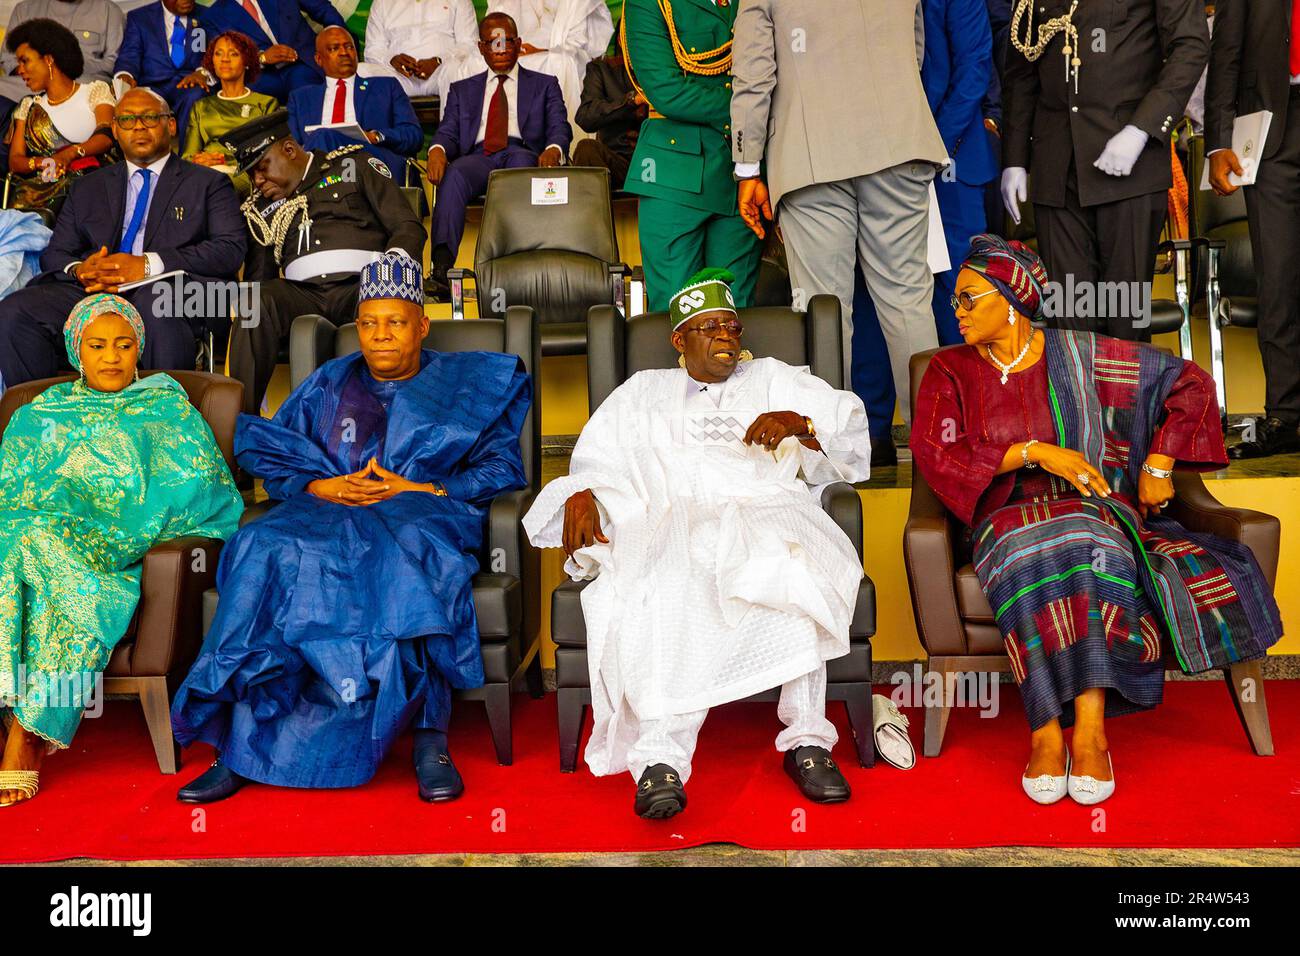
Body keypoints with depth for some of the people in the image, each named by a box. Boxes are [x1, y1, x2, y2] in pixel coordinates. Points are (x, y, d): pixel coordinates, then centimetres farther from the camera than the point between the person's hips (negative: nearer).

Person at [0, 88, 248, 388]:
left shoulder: (209, 183, 16)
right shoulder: (87, 188, 28)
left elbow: (232, 248, 0)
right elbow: (55, 253, 23)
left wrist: (148, 264, -12)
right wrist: (79, 270, -5)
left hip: (175, 288, -4)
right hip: (92, 291, 4)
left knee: (156, 300, -40)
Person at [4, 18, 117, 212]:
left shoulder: (95, 91, 16)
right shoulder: (29, 106, 26)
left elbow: (106, 137, -3)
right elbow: (15, 160, 15)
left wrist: (70, 153, -21)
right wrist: (43, 163, -7)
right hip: (40, 187, 2)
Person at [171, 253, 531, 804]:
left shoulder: (468, 384, 19)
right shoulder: (328, 385, 26)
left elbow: (501, 467, 8)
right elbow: (262, 450, 18)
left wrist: (422, 489, -6)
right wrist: (320, 485, -2)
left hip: (425, 512, -2)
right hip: (326, 516, 3)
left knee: (411, 555, -39)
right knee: (269, 549, -31)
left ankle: (430, 741, -36)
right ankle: (239, 746, -32)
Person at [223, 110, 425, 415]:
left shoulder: (353, 165, 16)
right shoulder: (261, 208, 27)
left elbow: (409, 227, 7)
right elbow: (257, 278, 25)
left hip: (360, 284, -3)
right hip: (302, 294, 3)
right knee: (257, 300, -30)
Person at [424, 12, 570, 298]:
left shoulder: (544, 85, 24)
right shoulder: (463, 89, 29)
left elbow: (559, 128, 9)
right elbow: (448, 132, 15)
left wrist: (553, 150, -17)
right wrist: (437, 150, -11)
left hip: (523, 154, -1)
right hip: (478, 157, 1)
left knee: (521, 163, -39)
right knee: (453, 175, -35)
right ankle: (441, 267, -49)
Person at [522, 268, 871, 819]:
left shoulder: (772, 379, 31)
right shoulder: (644, 392, 32)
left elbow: (849, 420, 20)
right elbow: (597, 457, 20)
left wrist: (798, 422, -1)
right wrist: (580, 495, -3)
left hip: (762, 512, 0)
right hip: (672, 523, 0)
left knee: (792, 568, -36)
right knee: (664, 592, -36)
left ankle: (806, 740, -29)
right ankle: (659, 757, -38)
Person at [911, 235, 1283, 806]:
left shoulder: (1080, 356, 9)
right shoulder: (950, 371, 11)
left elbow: (1189, 383, 15)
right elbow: (934, 454, -4)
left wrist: (1158, 464, 8)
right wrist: (1034, 451, -10)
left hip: (1090, 510, 0)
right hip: (1009, 518, 0)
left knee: (1086, 548, -37)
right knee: (1034, 557, -37)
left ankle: (1087, 729, -41)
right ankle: (1048, 736, -38)